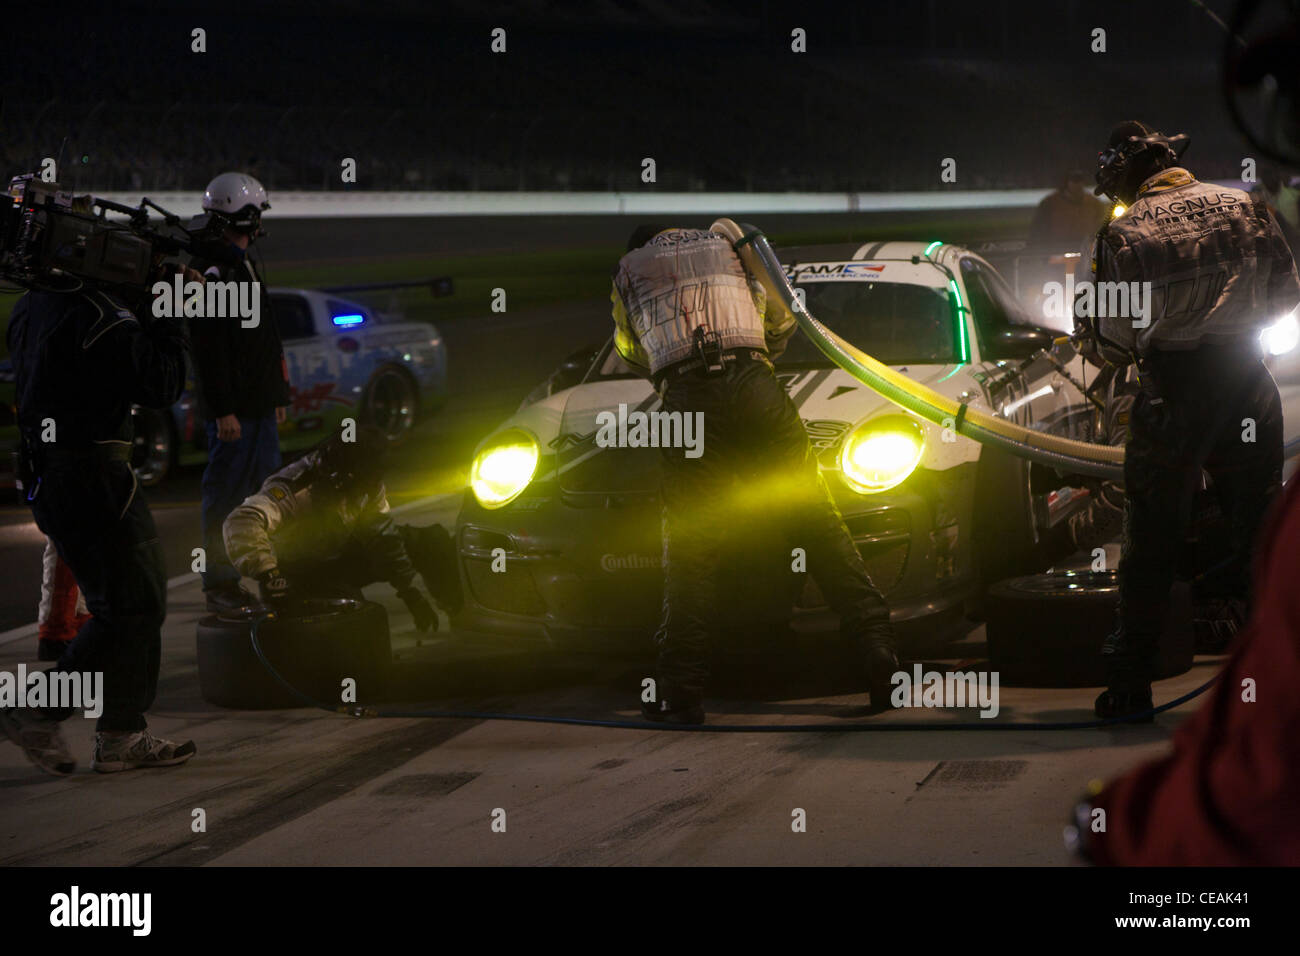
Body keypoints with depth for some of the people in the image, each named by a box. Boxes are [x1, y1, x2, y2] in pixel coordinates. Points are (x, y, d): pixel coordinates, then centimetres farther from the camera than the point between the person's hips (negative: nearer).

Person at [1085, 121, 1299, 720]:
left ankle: (1130, 685, 9)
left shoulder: (1123, 232, -7)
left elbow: (1115, 343, -7)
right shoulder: (1243, 206, 2)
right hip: (1248, 389, 3)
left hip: (1172, 396, -3)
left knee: (1150, 543, 6)